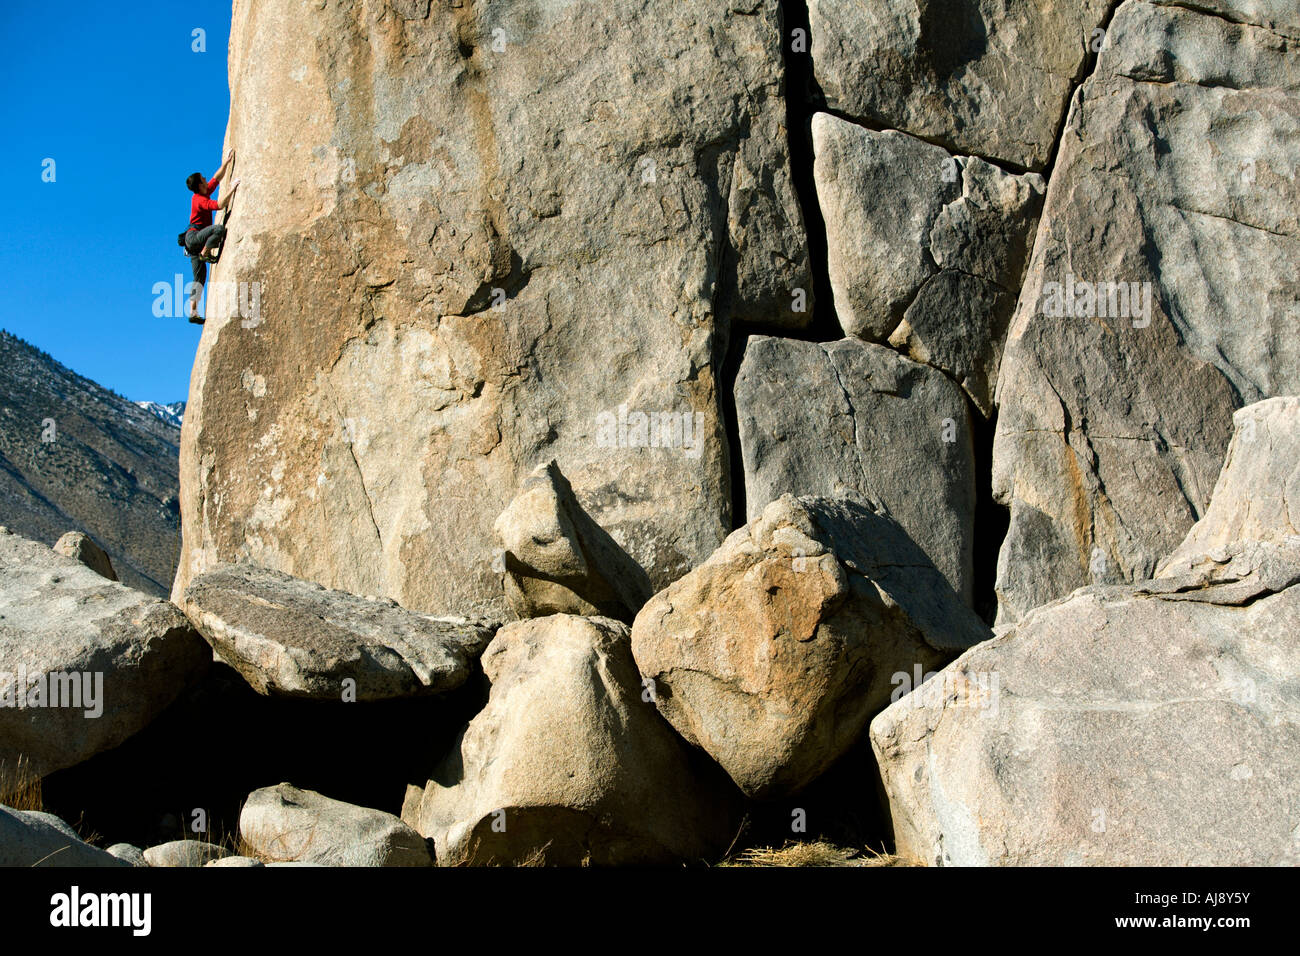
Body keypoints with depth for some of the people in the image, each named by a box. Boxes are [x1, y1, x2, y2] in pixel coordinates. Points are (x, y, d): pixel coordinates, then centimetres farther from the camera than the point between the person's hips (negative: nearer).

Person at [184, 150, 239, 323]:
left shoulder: (204, 193, 12)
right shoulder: (200, 200, -15)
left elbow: (217, 178, 23)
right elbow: (220, 205, -29)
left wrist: (226, 162, 20)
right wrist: (232, 189, -23)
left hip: (195, 241, 9)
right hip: (194, 236, -9)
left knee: (199, 278, 3)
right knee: (219, 228, -31)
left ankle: (193, 312, -2)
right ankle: (205, 254, -14)